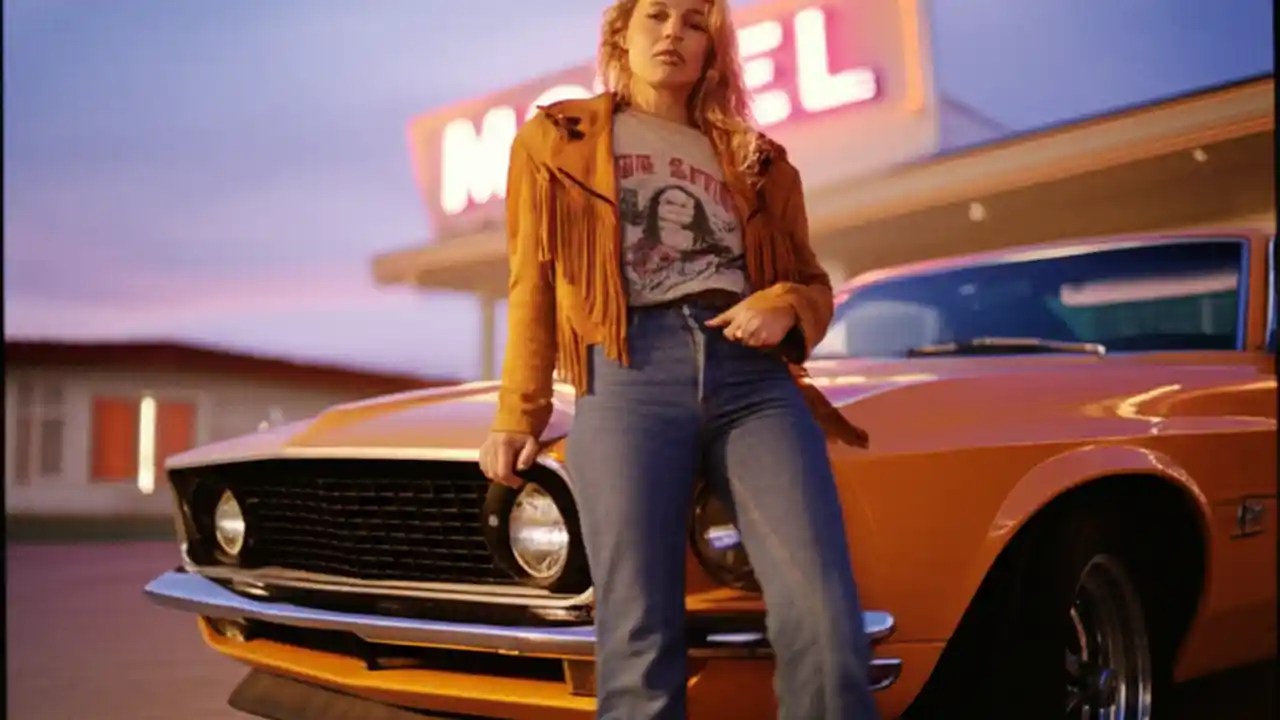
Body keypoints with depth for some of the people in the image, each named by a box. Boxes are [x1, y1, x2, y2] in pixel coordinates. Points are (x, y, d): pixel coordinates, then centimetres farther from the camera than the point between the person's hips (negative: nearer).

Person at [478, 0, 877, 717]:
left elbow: (813, 281, 24)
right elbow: (535, 289, 15)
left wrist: (785, 307, 0)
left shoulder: (755, 159, 25)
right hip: (628, 376, -2)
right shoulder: (554, 140, 20)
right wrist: (518, 415, 5)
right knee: (640, 640, -10)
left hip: (753, 375, 2)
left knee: (825, 620, -15)